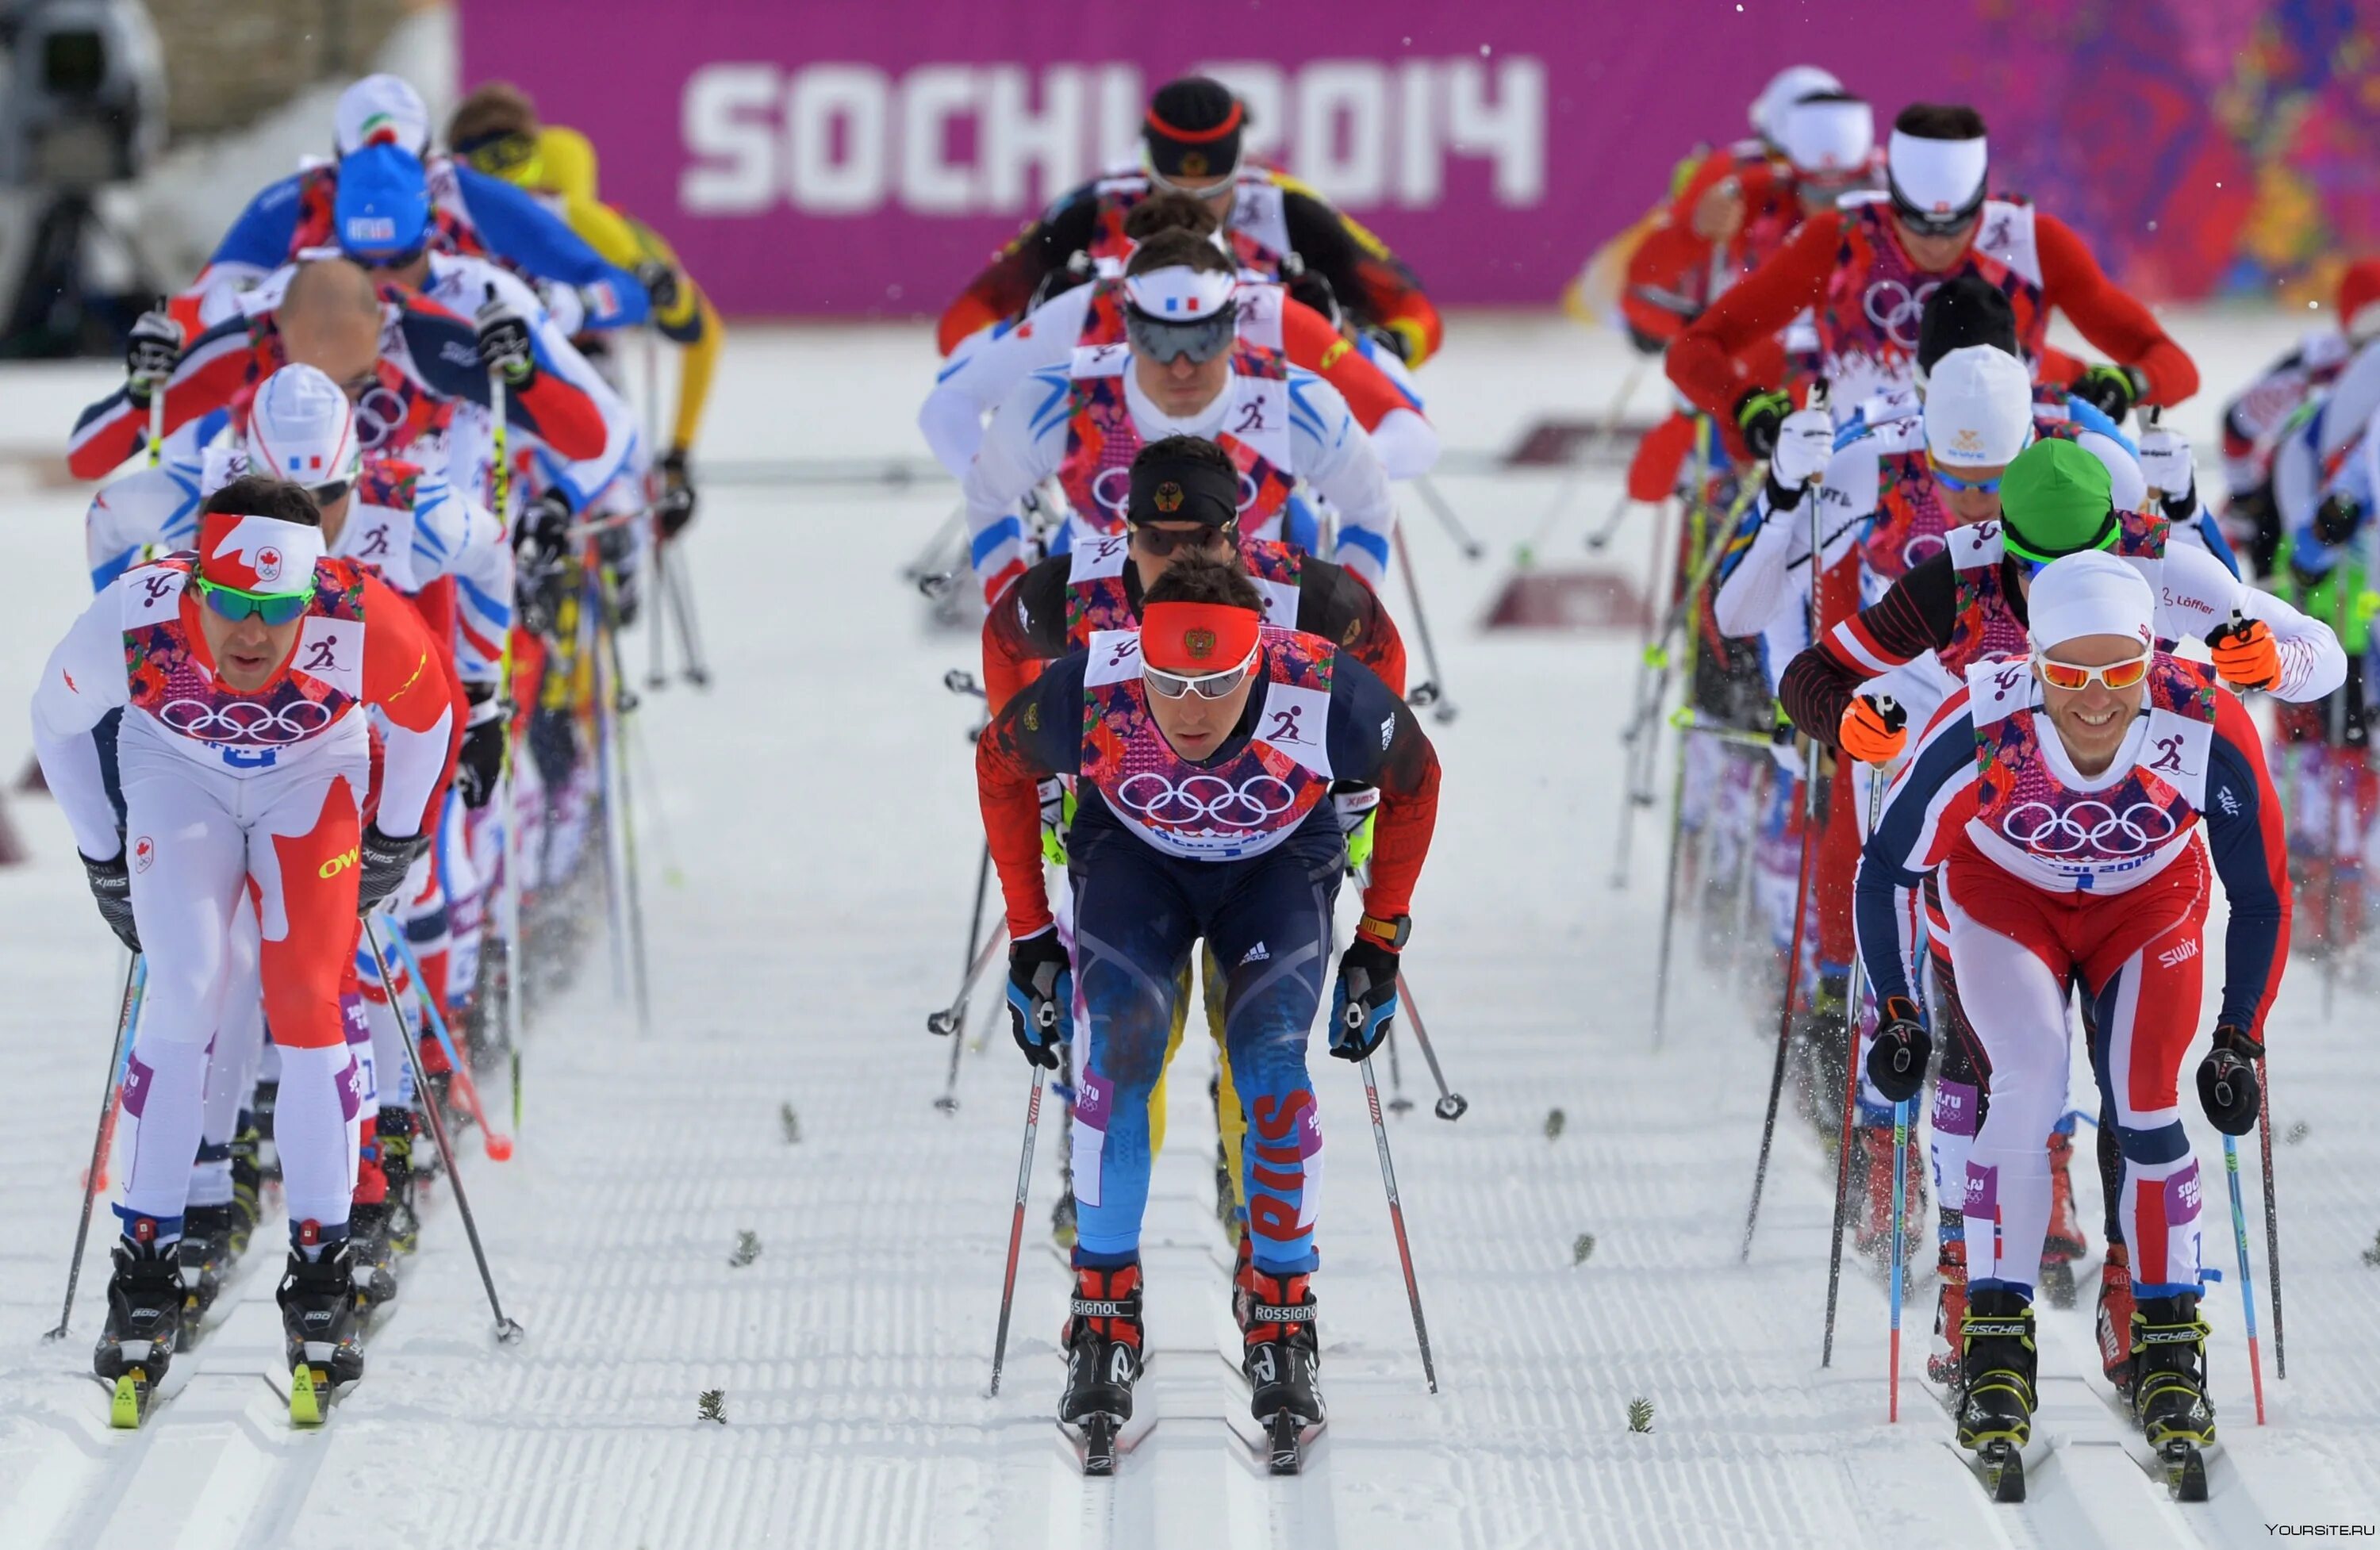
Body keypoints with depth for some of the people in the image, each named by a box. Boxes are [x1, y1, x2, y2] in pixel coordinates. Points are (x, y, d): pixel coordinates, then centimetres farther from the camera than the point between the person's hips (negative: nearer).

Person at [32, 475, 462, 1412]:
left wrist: (394, 841, 0)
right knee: (184, 993, -13)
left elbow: (430, 717, -11)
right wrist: (101, 859, -1)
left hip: (312, 775, 0)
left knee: (306, 1003, -12)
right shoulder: (131, 624, -35)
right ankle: (146, 1265, -5)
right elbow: (57, 721, -10)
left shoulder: (365, 625, -36)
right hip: (178, 775, 0)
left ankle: (321, 1267, -3)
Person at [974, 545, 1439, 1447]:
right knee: (1116, 1041, -26)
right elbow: (1000, 764, -8)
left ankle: (1281, 1319, -7)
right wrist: (1028, 936, -3)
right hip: (1133, 857, 0)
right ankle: (1103, 1312, -13)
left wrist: (1382, 940, -5)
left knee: (1271, 1060, -24)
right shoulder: (1087, 694, -34)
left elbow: (1414, 779, -10)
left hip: (1281, 864, 0)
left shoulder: (1326, 695, -35)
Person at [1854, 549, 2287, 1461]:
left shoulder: (2208, 730, -35)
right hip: (2006, 897, -1)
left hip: (2150, 905, 1)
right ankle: (1997, 1343, -9)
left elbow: (2261, 893, -16)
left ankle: (2168, 1351, 5)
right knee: (2028, 1087, -21)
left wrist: (2240, 1038, -12)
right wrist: (1895, 1012, -12)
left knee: (2145, 1111, -12)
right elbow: (1888, 867, -17)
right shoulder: (1980, 731, -37)